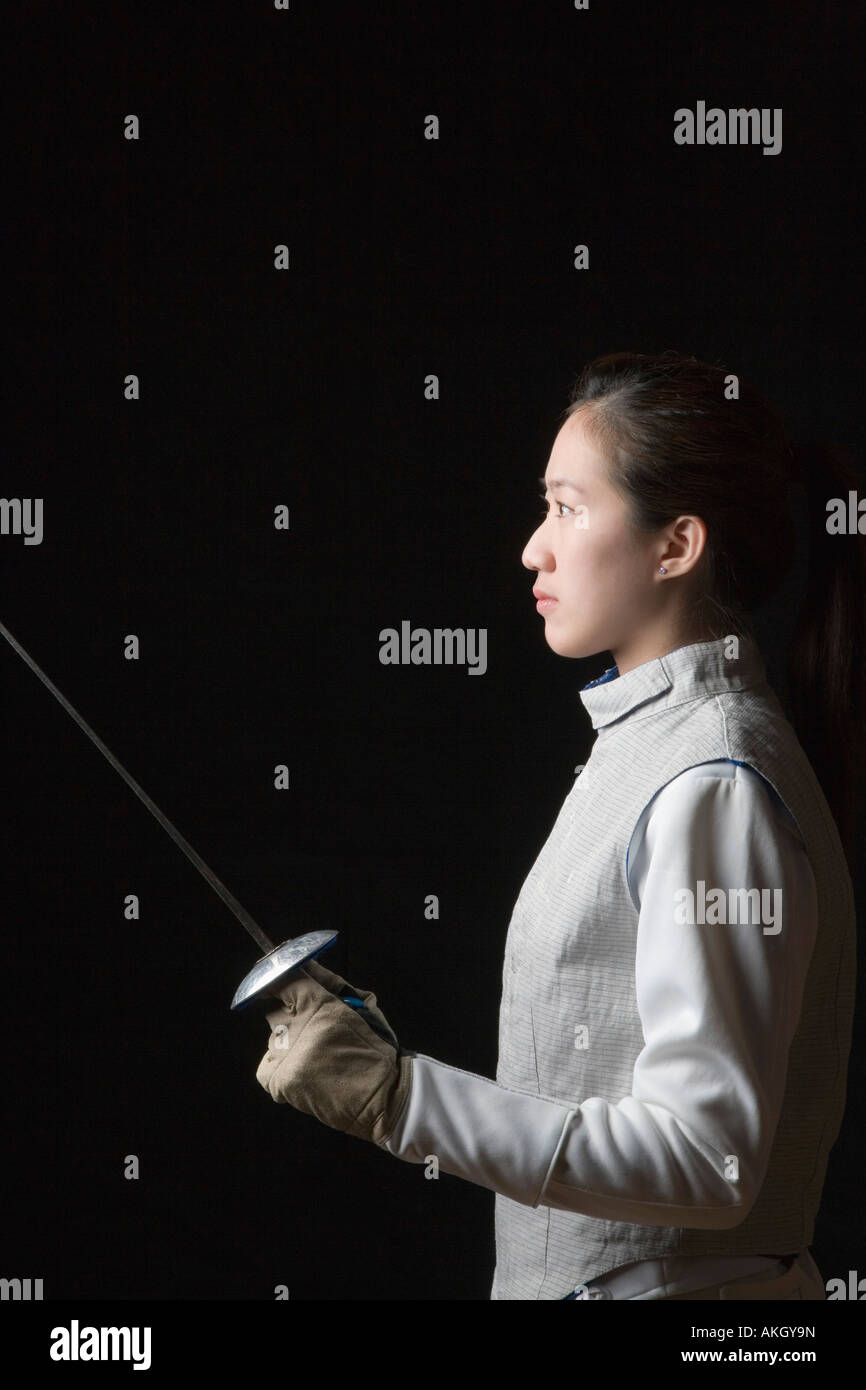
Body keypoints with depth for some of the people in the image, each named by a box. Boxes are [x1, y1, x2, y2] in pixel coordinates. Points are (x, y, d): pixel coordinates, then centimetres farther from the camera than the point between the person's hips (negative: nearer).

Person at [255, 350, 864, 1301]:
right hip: (565, 1276, 8)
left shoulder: (715, 790, -19)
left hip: (671, 1283, -8)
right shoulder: (646, 742, 10)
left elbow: (706, 1159, -24)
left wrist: (394, 1097, -26)